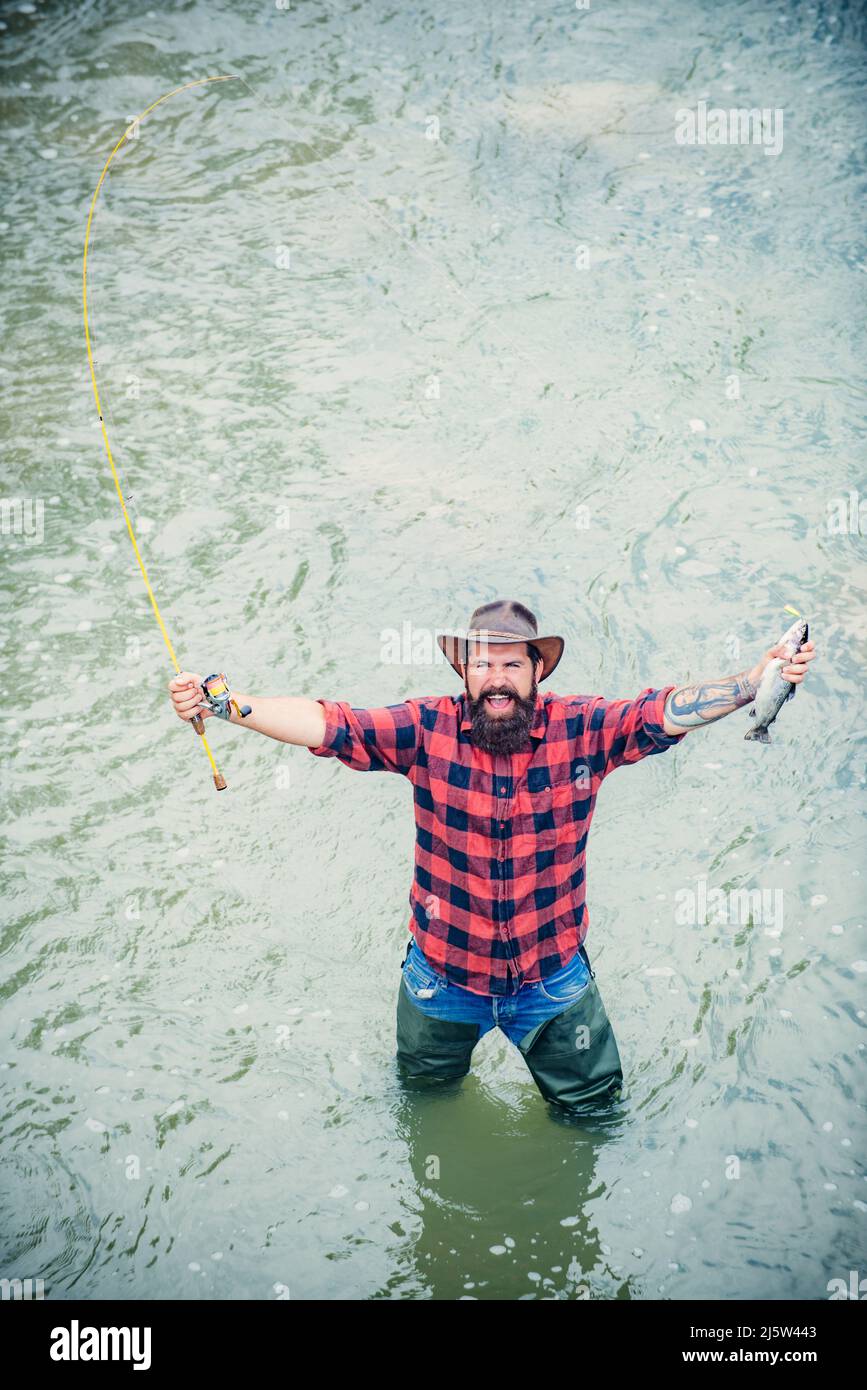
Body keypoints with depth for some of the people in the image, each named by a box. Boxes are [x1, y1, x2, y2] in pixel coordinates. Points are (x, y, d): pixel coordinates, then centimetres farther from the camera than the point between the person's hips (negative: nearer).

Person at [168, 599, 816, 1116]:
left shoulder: (581, 729, -15)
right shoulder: (428, 729, -16)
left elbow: (669, 711, -23)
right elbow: (325, 724, -20)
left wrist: (760, 678, -37)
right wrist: (222, 703, -31)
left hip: (553, 980, 0)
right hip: (441, 978, 1)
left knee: (594, 1110, 19)